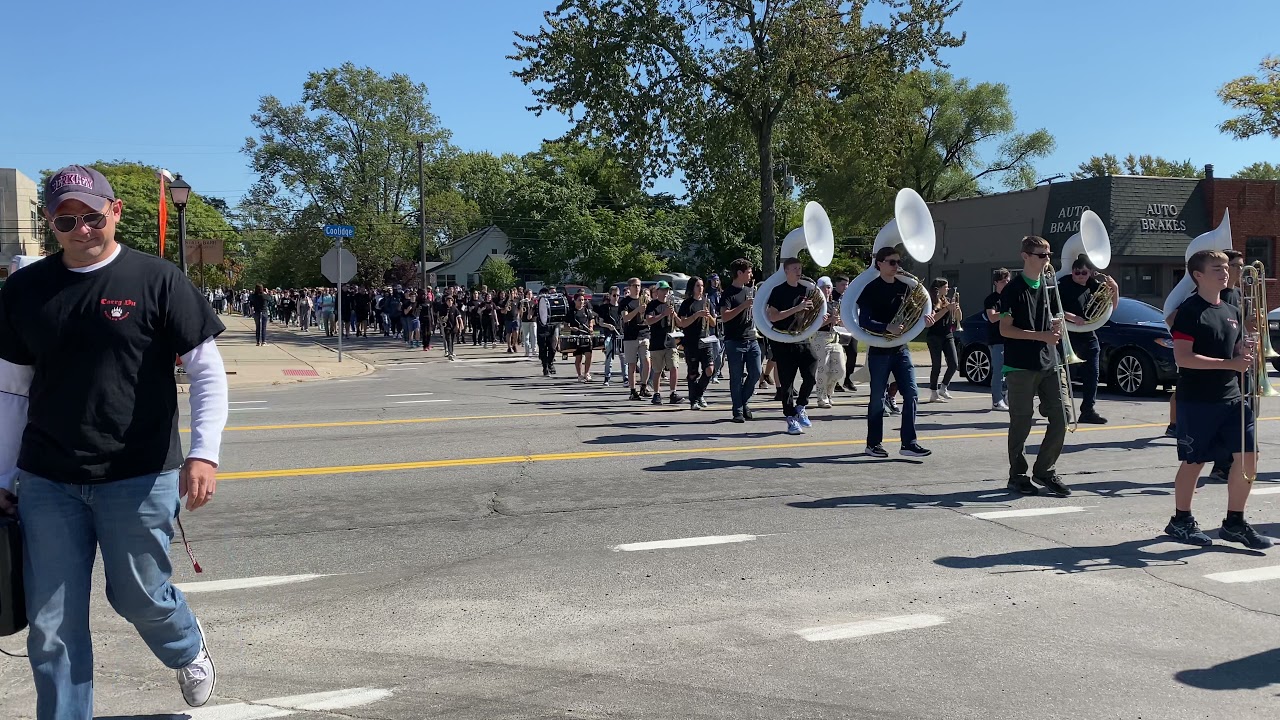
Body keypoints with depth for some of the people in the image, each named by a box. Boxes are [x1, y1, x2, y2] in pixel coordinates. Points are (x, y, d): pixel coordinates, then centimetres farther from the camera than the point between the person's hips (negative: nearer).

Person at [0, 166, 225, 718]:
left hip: (139, 478, -3)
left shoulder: (157, 281, -4)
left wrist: (203, 452, -15)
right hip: (47, 484, 3)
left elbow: (207, 370, -4)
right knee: (51, 626, 6)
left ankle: (189, 651, 41)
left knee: (141, 598, 8)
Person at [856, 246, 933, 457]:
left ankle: (909, 443, 2)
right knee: (878, 398, 2)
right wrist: (887, 327, -28)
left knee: (911, 395, -2)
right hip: (879, 351, -5)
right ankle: (873, 444, 13)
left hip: (901, 349, 5)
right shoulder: (871, 289, -7)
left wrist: (924, 316, -4)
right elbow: (863, 321, -14)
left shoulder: (904, 286, 9)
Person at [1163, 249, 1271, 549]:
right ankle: (1181, 521, 18)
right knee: (1194, 461, 3)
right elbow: (1183, 357, -18)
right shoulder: (1189, 311, -9)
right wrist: (1228, 363, -22)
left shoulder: (1233, 312, 14)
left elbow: (1238, 353, 20)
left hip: (1232, 398, 7)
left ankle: (1234, 523, 14)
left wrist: (1249, 350, -3)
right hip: (1198, 401, -7)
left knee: (1247, 456, 2)